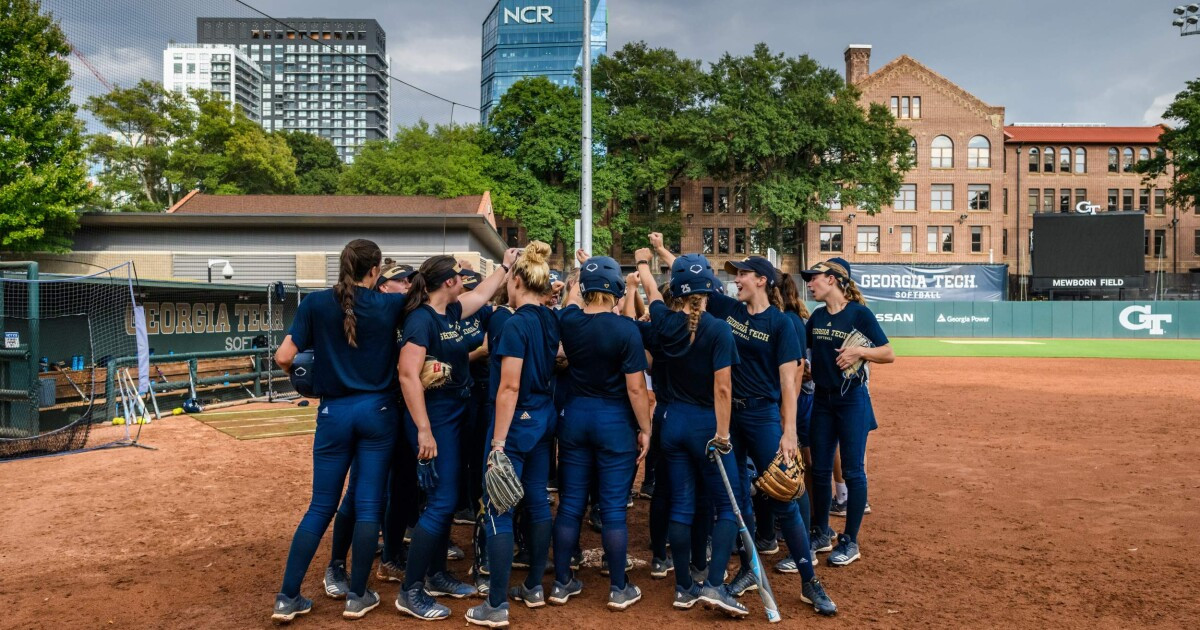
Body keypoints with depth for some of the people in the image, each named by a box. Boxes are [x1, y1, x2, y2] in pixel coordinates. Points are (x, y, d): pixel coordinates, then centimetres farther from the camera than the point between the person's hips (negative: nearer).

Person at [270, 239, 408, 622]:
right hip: (378, 411, -1)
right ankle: (358, 597, 15)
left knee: (321, 506, 11)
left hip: (334, 413, 1)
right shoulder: (389, 305, -3)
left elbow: (283, 357, -3)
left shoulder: (316, 304, -3)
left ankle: (287, 598, 14)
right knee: (369, 506, 6)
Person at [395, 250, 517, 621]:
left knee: (447, 500, 15)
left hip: (454, 417, 9)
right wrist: (424, 430, -27)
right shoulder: (421, 318, -18)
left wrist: (506, 266, 32)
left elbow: (482, 294, 28)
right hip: (434, 420, -9)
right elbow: (408, 374, -24)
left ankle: (436, 576, 28)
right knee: (441, 502, -8)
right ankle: (410, 592, 1)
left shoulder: (451, 312, 8)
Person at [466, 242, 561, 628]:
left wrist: (498, 442, -21)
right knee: (538, 502, 15)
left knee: (499, 511, -1)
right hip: (543, 419, 8)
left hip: (517, 422, -8)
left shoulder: (517, 324, -19)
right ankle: (534, 588, 27)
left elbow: (510, 387, -22)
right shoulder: (551, 321, 5)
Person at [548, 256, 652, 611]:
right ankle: (619, 589, 14)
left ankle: (562, 583, 20)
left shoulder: (568, 321, -3)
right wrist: (645, 429, -3)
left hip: (575, 417, 4)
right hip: (615, 422, -4)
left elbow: (572, 302, 24)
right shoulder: (625, 328, -15)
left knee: (570, 504, 11)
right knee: (613, 508, 3)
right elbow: (635, 388, -14)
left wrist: (583, 275, 39)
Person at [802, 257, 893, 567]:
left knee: (852, 470, 1)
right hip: (822, 399, 6)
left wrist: (860, 351, -25)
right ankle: (822, 534, 24)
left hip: (852, 400, -6)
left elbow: (889, 354, -10)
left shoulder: (859, 313, -9)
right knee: (820, 469, 10)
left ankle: (850, 542, 12)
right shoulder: (816, 316, 8)